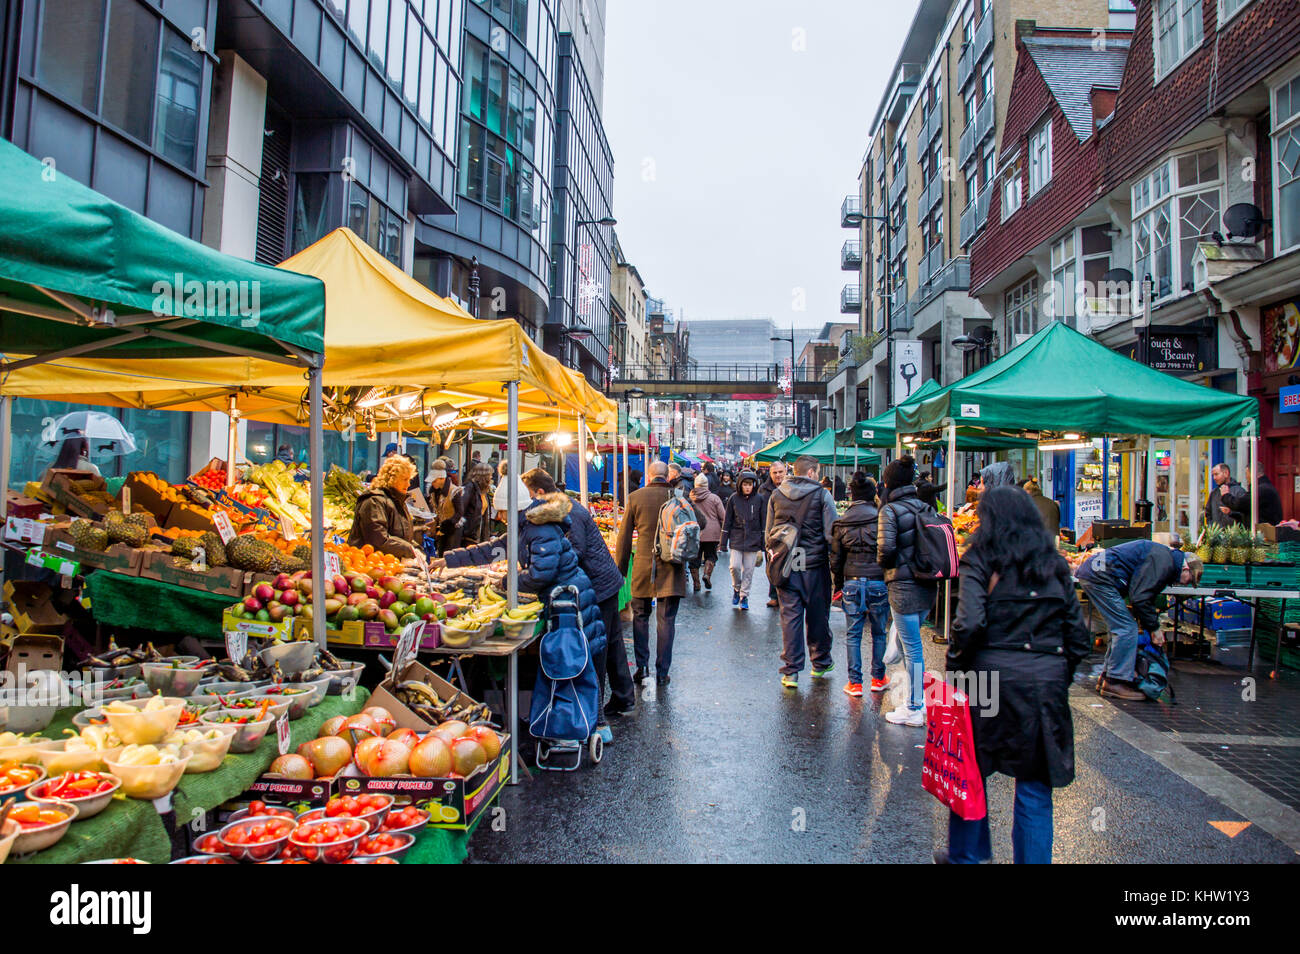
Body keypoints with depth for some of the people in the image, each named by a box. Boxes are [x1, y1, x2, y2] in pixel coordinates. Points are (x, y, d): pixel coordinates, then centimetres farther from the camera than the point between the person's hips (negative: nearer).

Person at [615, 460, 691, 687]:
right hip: (672, 568, 0)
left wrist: (620, 569, 9)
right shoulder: (680, 497, -3)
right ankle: (662, 673, 11)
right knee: (666, 621, 6)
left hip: (644, 567, 0)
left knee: (640, 616, 16)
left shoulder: (635, 497, -3)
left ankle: (642, 667, 16)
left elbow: (624, 536, 1)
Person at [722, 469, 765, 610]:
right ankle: (736, 588, 18)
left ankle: (744, 596, 16)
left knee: (748, 570, 2)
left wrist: (763, 543, 2)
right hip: (736, 539, 0)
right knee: (734, 566, -9)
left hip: (753, 540, 0)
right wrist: (724, 541, 3)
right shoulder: (733, 498, 0)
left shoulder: (760, 499, -1)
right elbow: (727, 520, 5)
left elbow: (764, 521, 4)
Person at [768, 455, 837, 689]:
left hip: (785, 565, 3)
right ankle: (820, 664, 27)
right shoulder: (822, 495, -6)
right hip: (814, 564, -2)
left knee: (790, 616, 5)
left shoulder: (776, 495, 5)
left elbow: (768, 533, 11)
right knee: (817, 615, 12)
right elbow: (830, 534, -6)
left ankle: (791, 671, 5)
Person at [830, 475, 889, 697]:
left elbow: (836, 558, 6)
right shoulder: (880, 519, -8)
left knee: (853, 634, 9)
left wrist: (837, 585, 16)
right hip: (878, 582, -1)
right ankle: (878, 678, 24)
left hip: (851, 583, 2)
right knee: (879, 633, 14)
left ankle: (854, 682, 10)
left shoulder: (840, 523, 1)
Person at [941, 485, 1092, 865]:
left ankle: (965, 854, 29)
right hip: (1047, 683, 3)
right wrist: (1060, 676, 18)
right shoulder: (1055, 566, 10)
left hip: (992, 676, -3)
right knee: (1034, 787, 10)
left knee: (970, 772, 15)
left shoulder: (980, 561, -3)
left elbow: (969, 622, -16)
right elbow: (1079, 636, 9)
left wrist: (955, 666, -4)